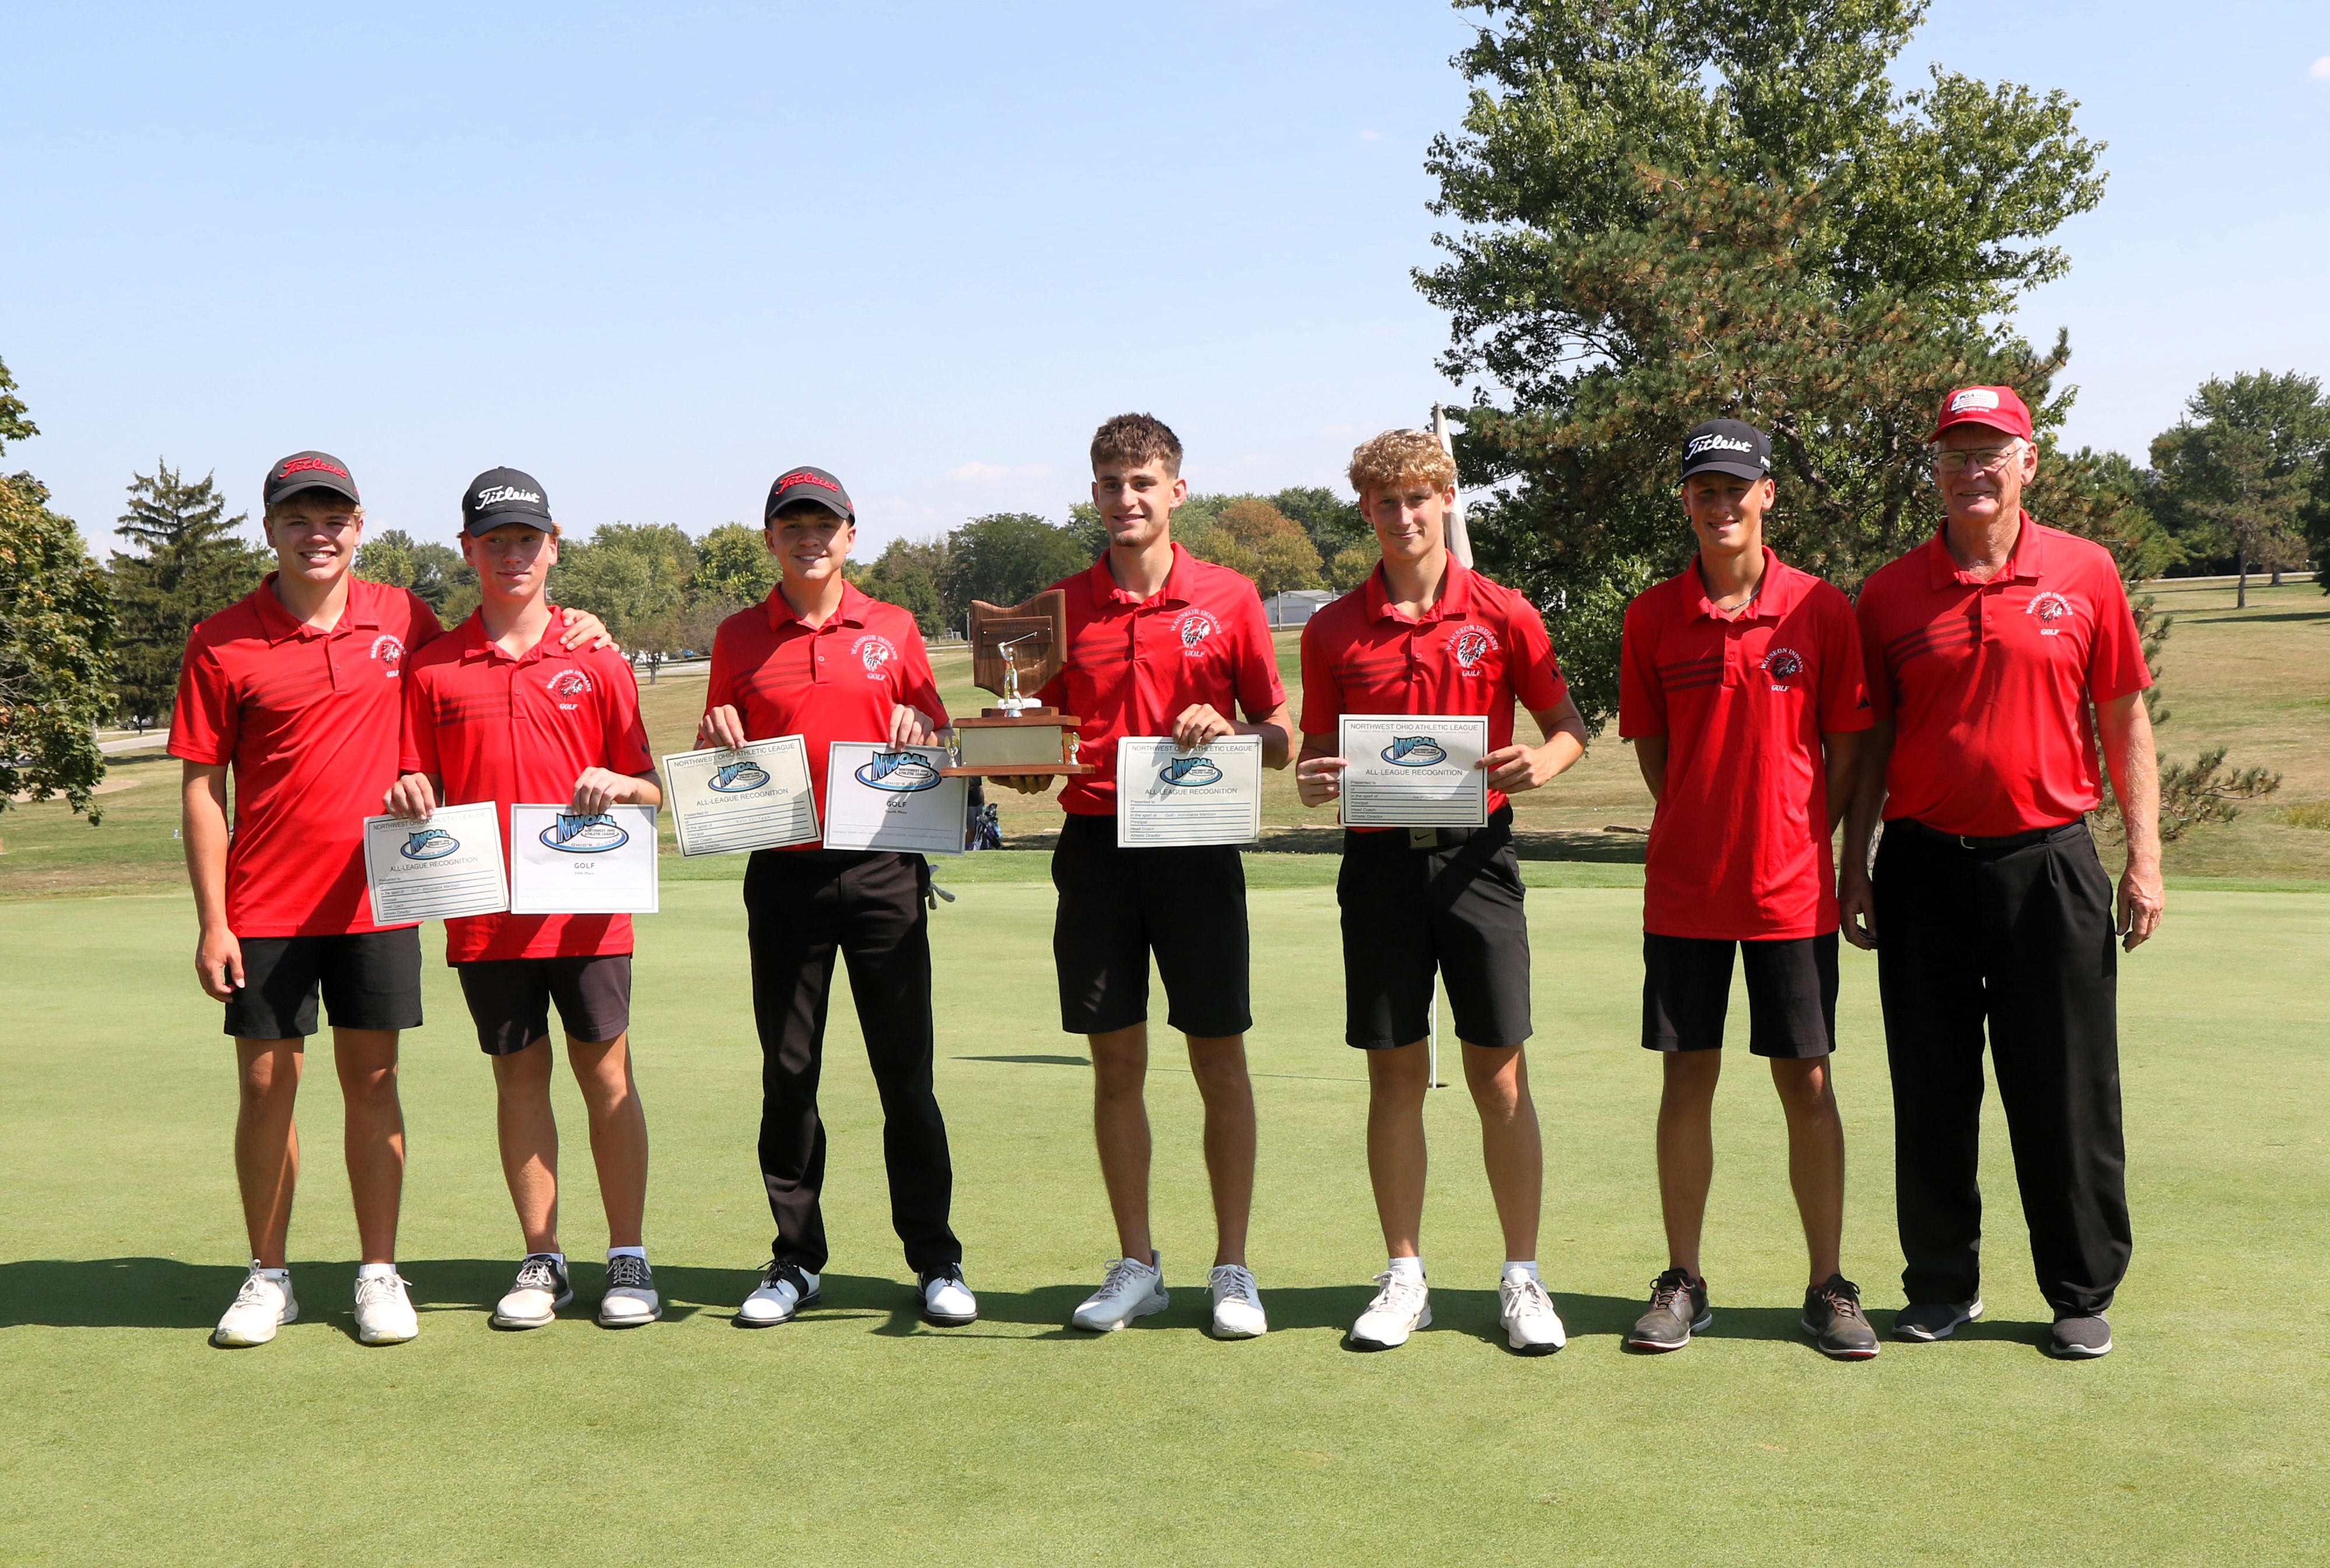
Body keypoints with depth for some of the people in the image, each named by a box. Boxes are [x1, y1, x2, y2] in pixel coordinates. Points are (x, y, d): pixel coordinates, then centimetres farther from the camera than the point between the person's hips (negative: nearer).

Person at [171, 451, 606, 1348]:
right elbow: (202, 789, -2)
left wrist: (564, 633, 4)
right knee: (266, 1086, 4)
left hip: (376, 898, 2)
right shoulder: (222, 644, -3)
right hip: (265, 906, -1)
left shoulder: (402, 619, 4)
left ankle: (379, 1274, 15)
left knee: (372, 1081, 6)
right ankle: (268, 1277, 17)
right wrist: (212, 922, -6)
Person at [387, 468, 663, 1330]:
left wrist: (617, 786, -15)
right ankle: (542, 1260, 17)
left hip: (587, 907, -1)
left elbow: (651, 790, 6)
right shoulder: (431, 666, 7)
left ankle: (628, 1260, 10)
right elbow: (422, 794, 10)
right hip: (484, 910, 1)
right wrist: (412, 799, -12)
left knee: (606, 1071, 1)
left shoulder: (597, 661, 5)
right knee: (519, 1076, 8)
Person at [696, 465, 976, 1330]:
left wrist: (923, 738, -10)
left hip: (883, 868, -1)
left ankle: (936, 1261, 10)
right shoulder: (739, 638, 8)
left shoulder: (894, 630, 7)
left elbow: (937, 738, 12)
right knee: (787, 1073, 5)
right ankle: (796, 1260, 17)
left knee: (906, 1070, 1)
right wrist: (717, 741, -8)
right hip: (784, 875, 1)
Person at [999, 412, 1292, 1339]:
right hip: (1095, 845, 2)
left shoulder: (1228, 599, 3)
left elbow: (1280, 737, 3)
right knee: (1115, 1064, 7)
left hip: (1197, 846, -2)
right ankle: (1136, 1267, 19)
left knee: (1219, 1061, 2)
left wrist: (1227, 730, -16)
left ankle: (1233, 1271, 13)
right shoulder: (1062, 606, 8)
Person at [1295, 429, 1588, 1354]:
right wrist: (1314, 781, -11)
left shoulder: (1500, 615, 2)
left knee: (1499, 1070, 0)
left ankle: (1523, 1278, 11)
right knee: (1395, 1073, 6)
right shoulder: (1334, 630, 6)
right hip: (1380, 860, 2)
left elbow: (1569, 727, 7)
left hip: (1474, 853, -1)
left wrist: (1541, 764, -14)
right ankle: (1403, 1279, 16)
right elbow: (1322, 751, 11)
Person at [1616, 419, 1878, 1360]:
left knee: (1807, 1081, 3)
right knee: (1687, 1079, 6)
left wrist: (1814, 843, -1)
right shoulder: (1652, 617, 2)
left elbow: (1847, 745, 3)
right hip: (1684, 886, 1)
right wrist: (1702, 827, 2)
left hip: (1792, 887, -1)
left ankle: (1829, 1286, 14)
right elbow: (1649, 745, 9)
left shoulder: (1822, 610, -2)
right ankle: (1683, 1283, 16)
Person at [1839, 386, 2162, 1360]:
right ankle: (1941, 1287, 22)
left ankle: (2083, 1294, 19)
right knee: (1932, 1095, 8)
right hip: (1924, 868, 1)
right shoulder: (1891, 593, 5)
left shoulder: (2085, 574, 2)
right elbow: (1871, 739, 8)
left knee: (2067, 1094, 4)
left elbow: (2125, 720, 5)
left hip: (2050, 865, -1)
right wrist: (1856, 869, 4)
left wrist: (2144, 856, -1)